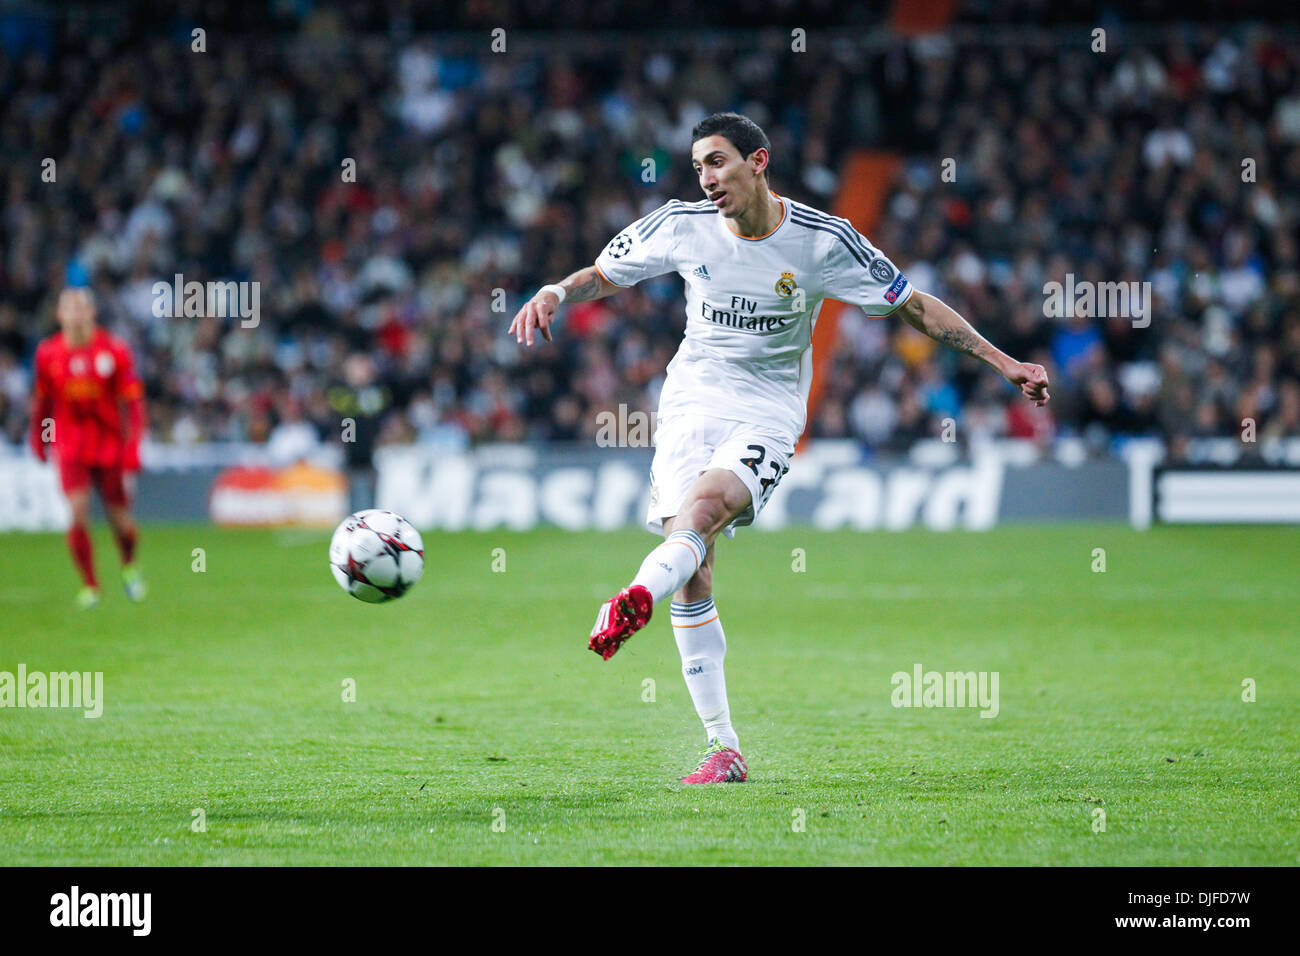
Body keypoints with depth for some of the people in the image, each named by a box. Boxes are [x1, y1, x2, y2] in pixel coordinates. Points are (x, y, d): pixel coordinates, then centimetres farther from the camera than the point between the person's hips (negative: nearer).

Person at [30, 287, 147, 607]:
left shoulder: (114, 350, -9)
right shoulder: (48, 353, -2)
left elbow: (132, 401, -7)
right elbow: (42, 398, 14)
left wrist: (132, 448, -15)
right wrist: (38, 436, 21)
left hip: (110, 446, 0)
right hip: (70, 446, 0)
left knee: (119, 518, 4)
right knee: (78, 512, -16)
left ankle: (129, 566, 36)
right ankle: (89, 585, -2)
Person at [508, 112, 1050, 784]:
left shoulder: (824, 240, -6)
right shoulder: (681, 226, 0)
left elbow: (913, 306, 2)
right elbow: (602, 276, 14)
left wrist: (1003, 363, -1)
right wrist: (554, 294, -8)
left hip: (768, 412, -2)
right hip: (691, 401, 2)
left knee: (706, 506, -33)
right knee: (693, 572, -10)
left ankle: (633, 600, -62)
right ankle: (723, 748, -5)